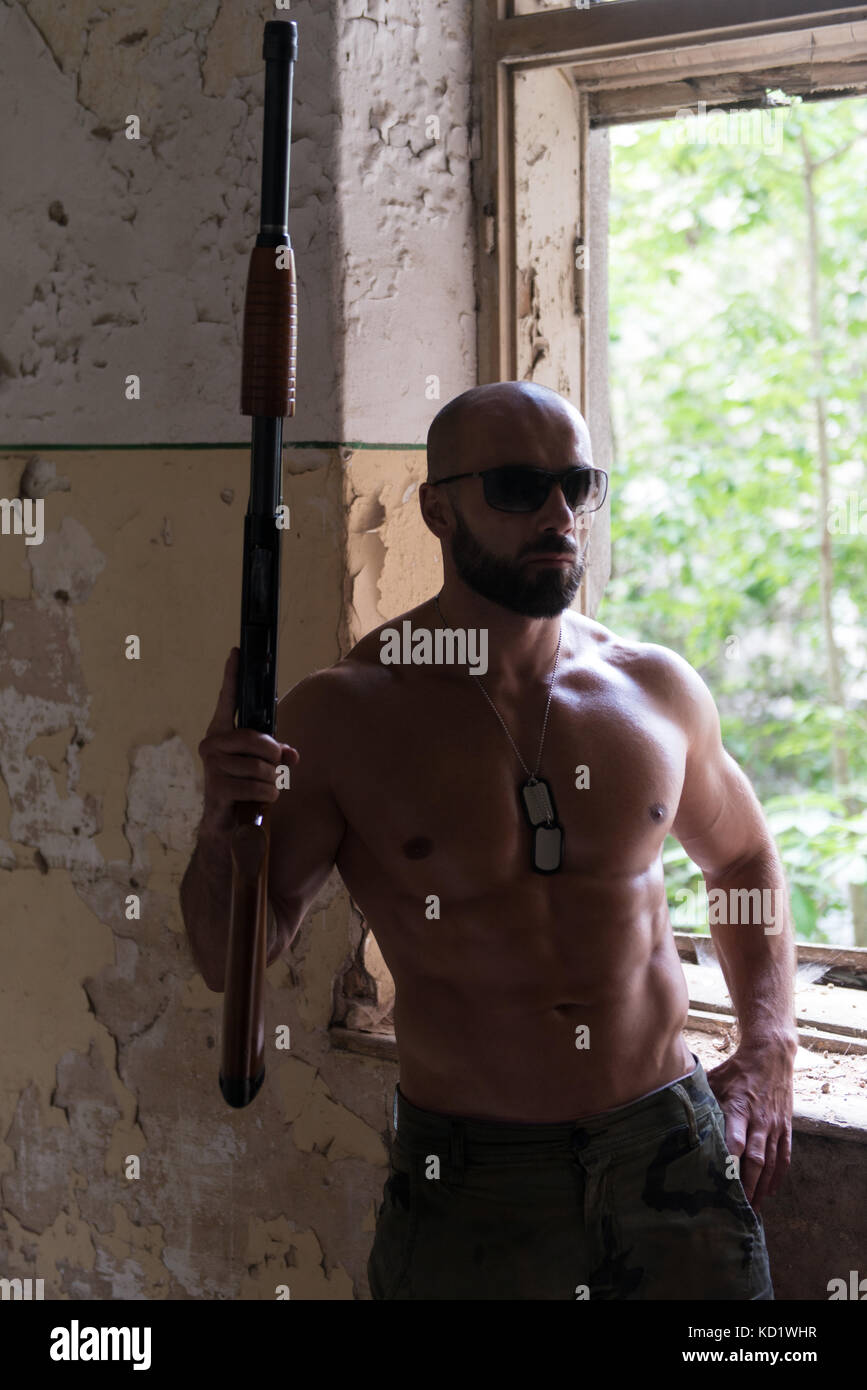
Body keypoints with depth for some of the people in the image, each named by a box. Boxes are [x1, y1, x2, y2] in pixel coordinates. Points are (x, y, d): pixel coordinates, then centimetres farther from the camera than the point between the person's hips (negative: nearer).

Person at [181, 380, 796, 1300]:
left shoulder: (658, 690, 2)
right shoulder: (343, 715, -7)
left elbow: (743, 857, 21)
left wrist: (768, 1049, 9)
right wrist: (223, 828, -24)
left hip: (669, 1147, 3)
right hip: (466, 1179, -2)